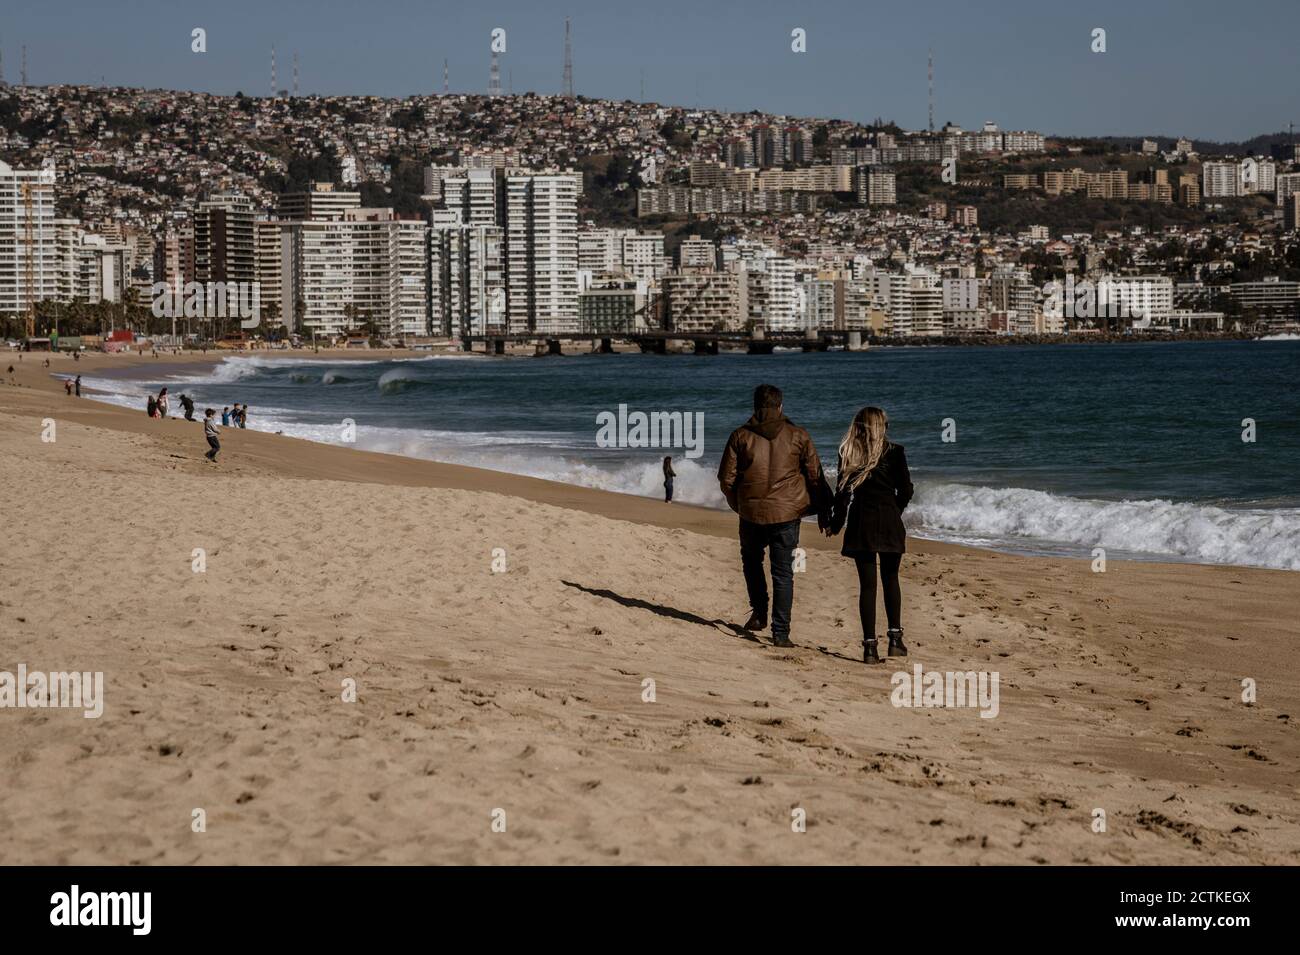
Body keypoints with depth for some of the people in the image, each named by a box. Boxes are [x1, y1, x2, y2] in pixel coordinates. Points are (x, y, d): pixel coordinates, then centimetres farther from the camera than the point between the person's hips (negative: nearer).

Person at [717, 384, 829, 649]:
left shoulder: (740, 436, -1)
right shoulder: (798, 436, -1)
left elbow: (726, 479, 1)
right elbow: (815, 477, 2)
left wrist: (737, 505, 19)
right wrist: (822, 511, 14)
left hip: (751, 512, 0)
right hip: (787, 514, 0)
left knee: (752, 560, 26)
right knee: (783, 573, 3)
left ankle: (759, 613, 20)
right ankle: (780, 633, 0)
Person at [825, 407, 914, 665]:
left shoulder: (849, 454, 2)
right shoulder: (894, 452, -2)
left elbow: (842, 491, 1)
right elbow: (906, 491, 0)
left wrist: (836, 524, 12)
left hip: (861, 523, 1)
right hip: (889, 522, -1)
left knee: (867, 584, 3)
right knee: (890, 579, 15)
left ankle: (870, 646, -1)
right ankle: (895, 638, 10)